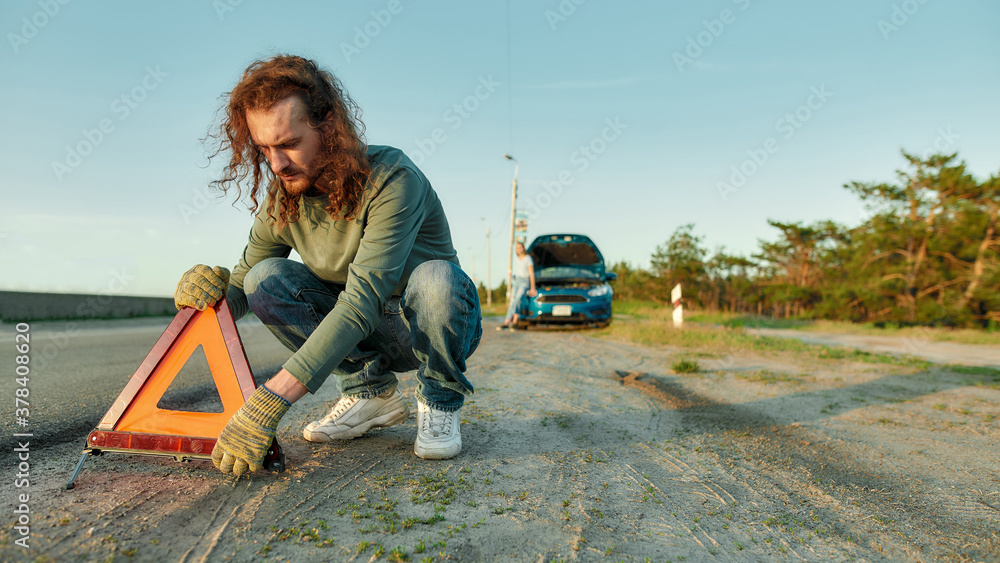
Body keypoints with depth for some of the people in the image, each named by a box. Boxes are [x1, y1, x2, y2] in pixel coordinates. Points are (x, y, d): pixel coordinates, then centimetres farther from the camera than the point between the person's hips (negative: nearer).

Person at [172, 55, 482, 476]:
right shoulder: (282, 198, -9)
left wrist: (272, 400, -44)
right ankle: (371, 392, -2)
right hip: (367, 334, 5)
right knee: (265, 278, -15)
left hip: (440, 327, -4)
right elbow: (240, 290, -1)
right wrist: (209, 291, -28)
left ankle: (439, 402, -8)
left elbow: (363, 299, -38)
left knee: (434, 276, -38)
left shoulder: (392, 179, -28)